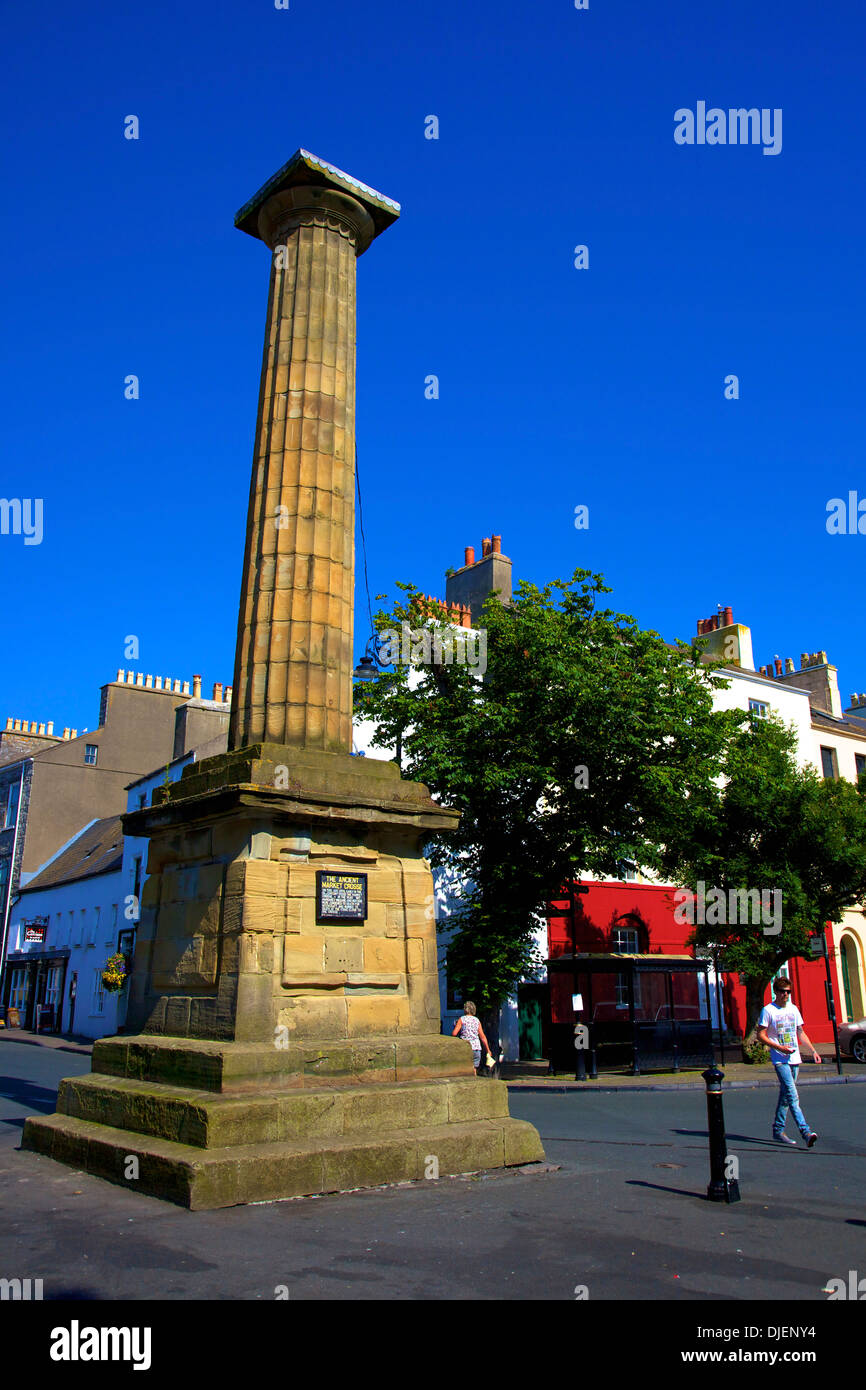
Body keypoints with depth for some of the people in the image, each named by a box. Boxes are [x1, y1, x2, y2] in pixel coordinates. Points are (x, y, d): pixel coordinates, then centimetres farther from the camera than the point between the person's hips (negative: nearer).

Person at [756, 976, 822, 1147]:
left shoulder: (793, 1009, 13)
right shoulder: (768, 1010, -7)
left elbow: (800, 1033, 21)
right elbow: (760, 1035, -7)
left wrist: (813, 1050, 11)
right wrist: (780, 1047, -17)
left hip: (794, 1059, 6)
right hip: (780, 1059, -6)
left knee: (786, 1096, 11)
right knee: (792, 1096, -16)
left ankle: (778, 1131, 19)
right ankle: (806, 1132, -23)